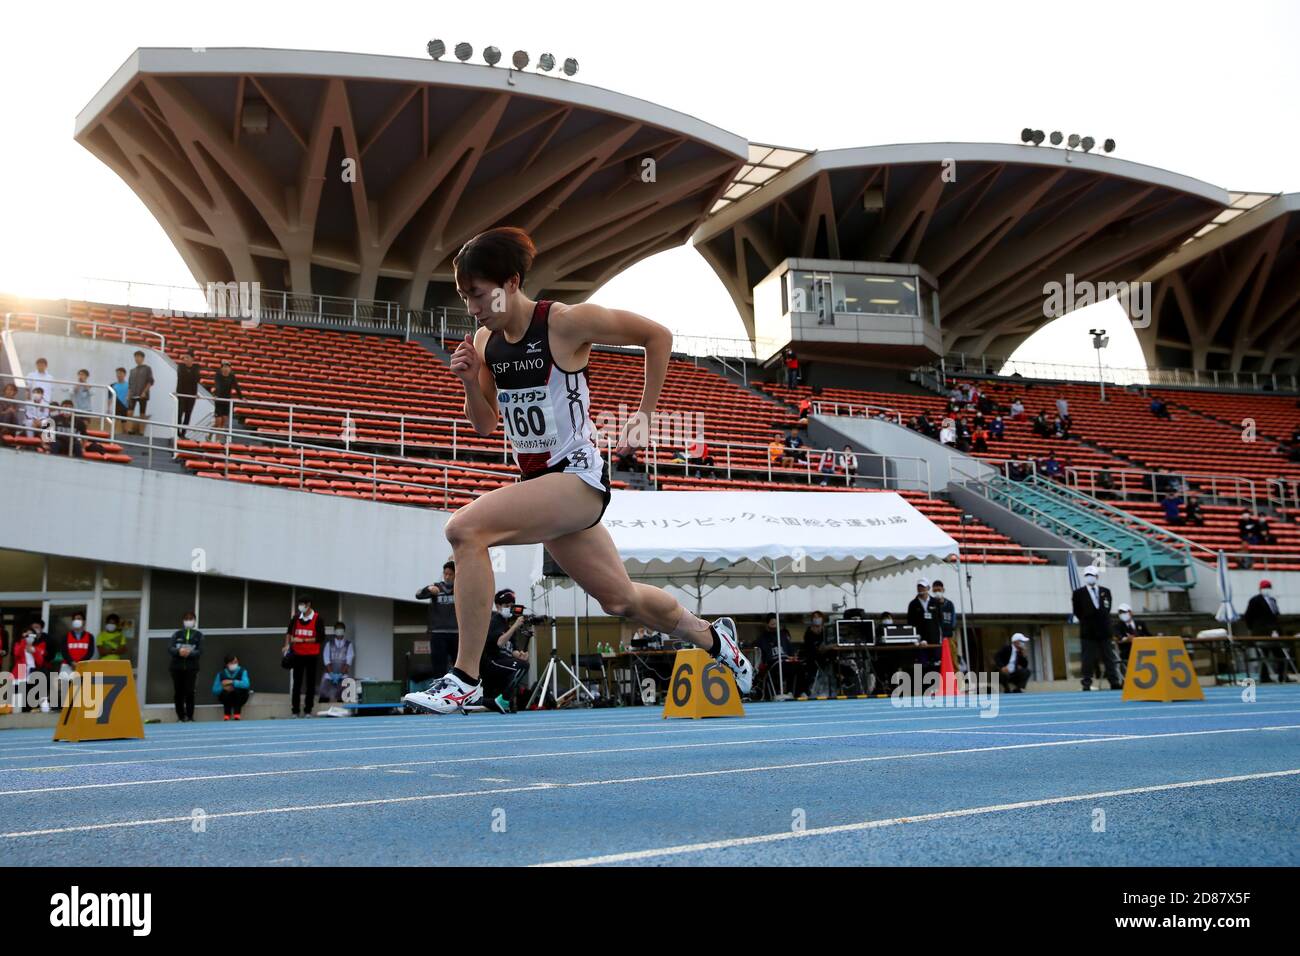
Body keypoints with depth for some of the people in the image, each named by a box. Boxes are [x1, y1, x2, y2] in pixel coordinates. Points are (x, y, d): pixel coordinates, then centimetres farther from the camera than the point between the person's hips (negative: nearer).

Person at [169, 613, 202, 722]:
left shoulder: (198, 635, 6)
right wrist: (179, 651, -24)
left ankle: (189, 717, 1)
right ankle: (180, 717, 11)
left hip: (191, 668, -2)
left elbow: (200, 651, -3)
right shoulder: (176, 634, 10)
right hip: (177, 667, 2)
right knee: (178, 692, 2)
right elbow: (170, 648, -2)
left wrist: (189, 653, -23)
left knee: (189, 692, -7)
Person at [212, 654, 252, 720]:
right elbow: (214, 690, -6)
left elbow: (246, 684, -30)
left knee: (239, 690, -33)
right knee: (226, 692, -32)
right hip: (226, 698, 1)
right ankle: (226, 716, -19)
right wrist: (223, 688, -26)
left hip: (240, 698, -1)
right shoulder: (221, 674, -4)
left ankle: (236, 715, -24)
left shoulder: (242, 671, -11)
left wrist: (232, 682, -32)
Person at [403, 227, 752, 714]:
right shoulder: (485, 341, 6)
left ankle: (465, 677, -17)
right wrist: (470, 382, -5)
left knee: (465, 530, -25)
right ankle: (710, 637, 43)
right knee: (619, 598, 18)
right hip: (538, 481, 8)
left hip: (577, 476, -8)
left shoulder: (567, 322, -13)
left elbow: (658, 335, -4)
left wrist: (645, 412, -1)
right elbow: (484, 425, 14)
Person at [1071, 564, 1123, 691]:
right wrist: (1087, 623, 0)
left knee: (1111, 659, 5)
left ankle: (1116, 683, 8)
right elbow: (1078, 613, 1)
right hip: (1088, 633, -3)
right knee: (1088, 661, -2)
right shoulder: (1078, 593, 2)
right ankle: (1087, 685, 1)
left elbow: (1106, 610, 11)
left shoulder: (1106, 591, 12)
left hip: (1104, 632, 3)